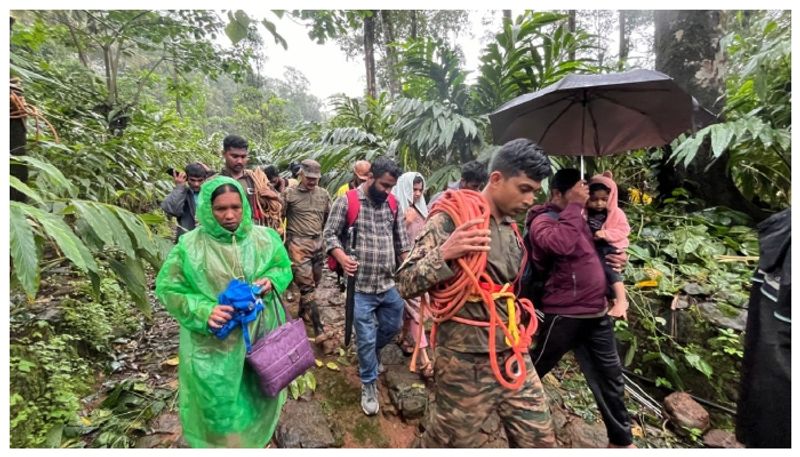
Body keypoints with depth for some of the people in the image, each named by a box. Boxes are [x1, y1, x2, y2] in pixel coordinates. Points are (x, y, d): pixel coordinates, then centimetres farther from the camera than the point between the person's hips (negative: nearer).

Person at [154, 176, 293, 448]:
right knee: (220, 404, 13)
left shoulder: (264, 238, -6)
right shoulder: (190, 246, -13)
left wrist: (271, 280, -15)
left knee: (258, 395, 23)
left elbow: (284, 267, 8)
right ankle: (220, 442, 43)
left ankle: (257, 437, 51)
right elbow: (167, 288, -7)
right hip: (214, 343, -3)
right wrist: (204, 312, -22)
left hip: (260, 335, 3)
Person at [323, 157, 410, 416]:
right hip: (361, 285, -5)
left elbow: (400, 237, 15)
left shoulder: (392, 203, 6)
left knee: (393, 326, 20)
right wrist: (341, 257, -23)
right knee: (366, 339, 4)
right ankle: (369, 385, 28)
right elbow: (329, 233, -6)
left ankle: (368, 356, 50)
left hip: (390, 283, 6)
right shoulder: (346, 201, -9)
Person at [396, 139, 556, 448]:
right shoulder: (451, 220, -16)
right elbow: (405, 284, -19)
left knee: (540, 441, 17)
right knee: (445, 444, 13)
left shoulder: (512, 227, 8)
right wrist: (444, 254, -34)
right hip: (467, 363, -7)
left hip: (514, 355, 7)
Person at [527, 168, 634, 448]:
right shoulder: (543, 221, -14)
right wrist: (574, 205, -26)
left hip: (596, 313, 8)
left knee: (609, 374, 18)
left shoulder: (580, 219, 12)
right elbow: (561, 244, -36)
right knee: (533, 369, 8)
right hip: (565, 315, -8)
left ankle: (621, 438, 37)